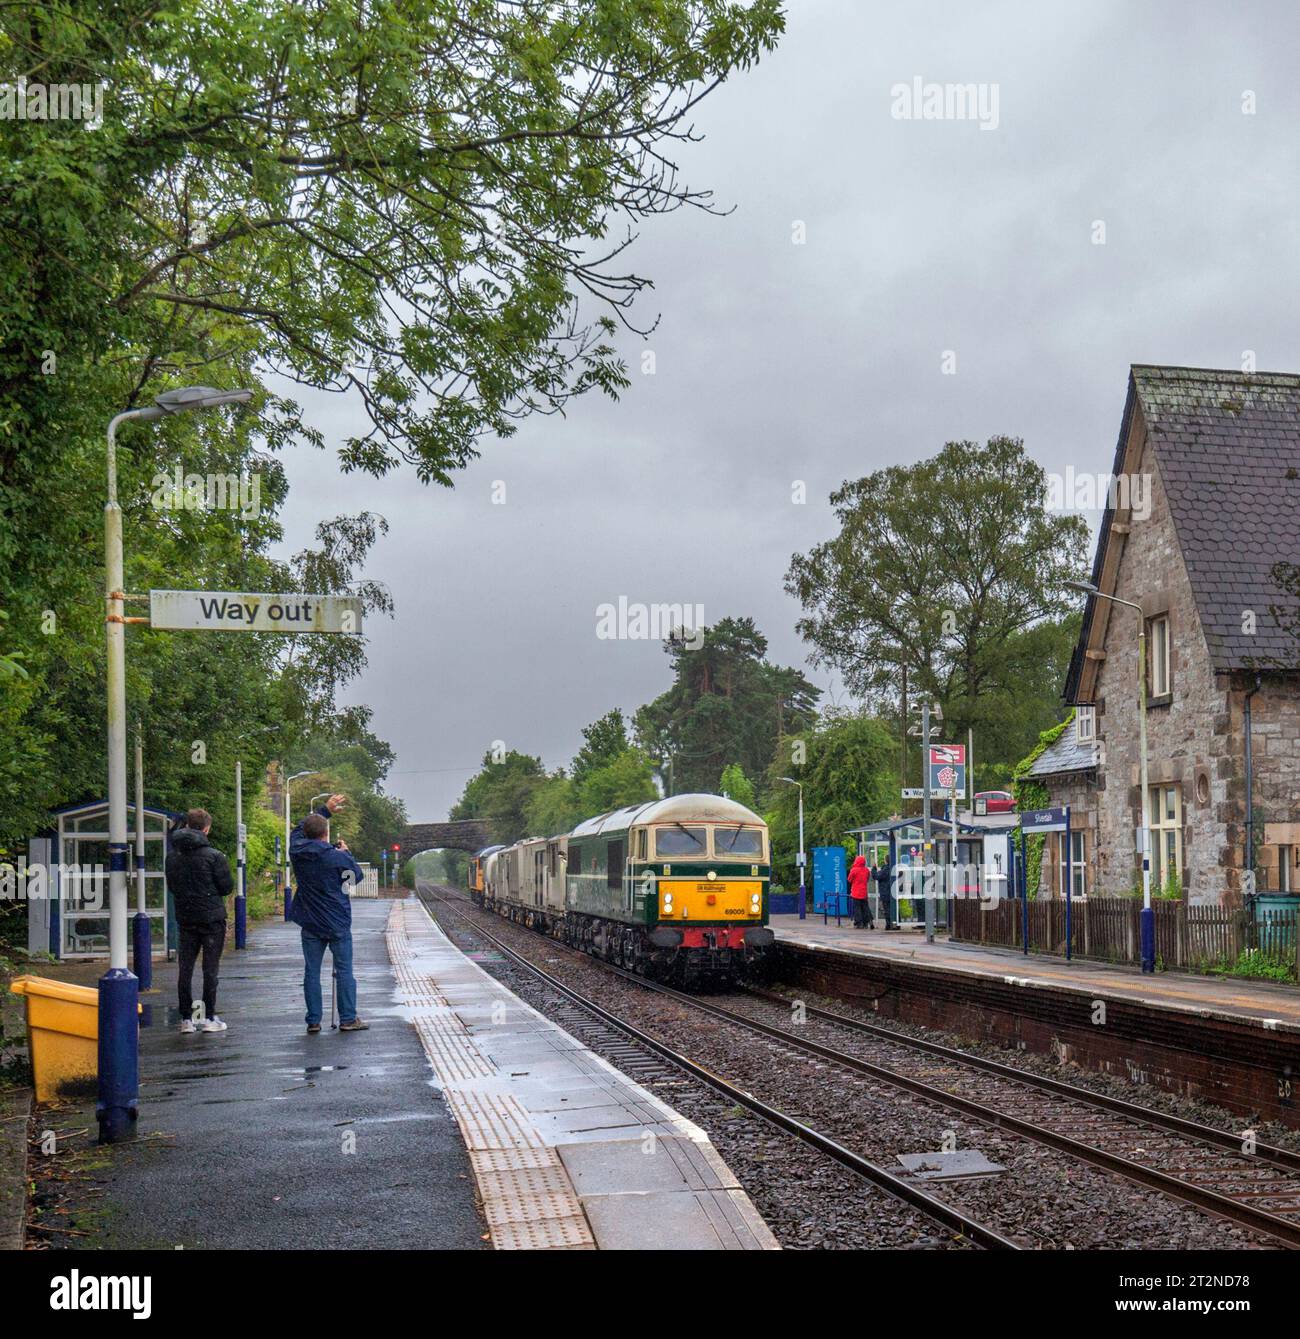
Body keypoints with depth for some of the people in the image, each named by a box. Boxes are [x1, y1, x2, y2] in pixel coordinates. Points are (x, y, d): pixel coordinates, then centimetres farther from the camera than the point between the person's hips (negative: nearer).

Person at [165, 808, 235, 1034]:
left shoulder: (172, 855, 3)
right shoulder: (213, 856, -13)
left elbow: (171, 886, 14)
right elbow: (227, 887, -8)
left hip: (184, 919, 4)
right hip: (212, 918, -4)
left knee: (185, 970, 7)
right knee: (210, 969, 2)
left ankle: (186, 1018, 8)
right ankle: (209, 1018, 3)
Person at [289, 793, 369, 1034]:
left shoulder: (297, 852, -3)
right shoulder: (337, 857, -14)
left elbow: (299, 829, 18)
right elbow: (357, 876, 3)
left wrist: (325, 810, 23)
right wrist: (346, 853, 17)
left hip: (310, 924, 3)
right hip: (337, 923, -3)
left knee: (311, 972, 7)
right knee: (344, 971, 5)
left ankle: (313, 1021, 7)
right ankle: (348, 1019, 7)